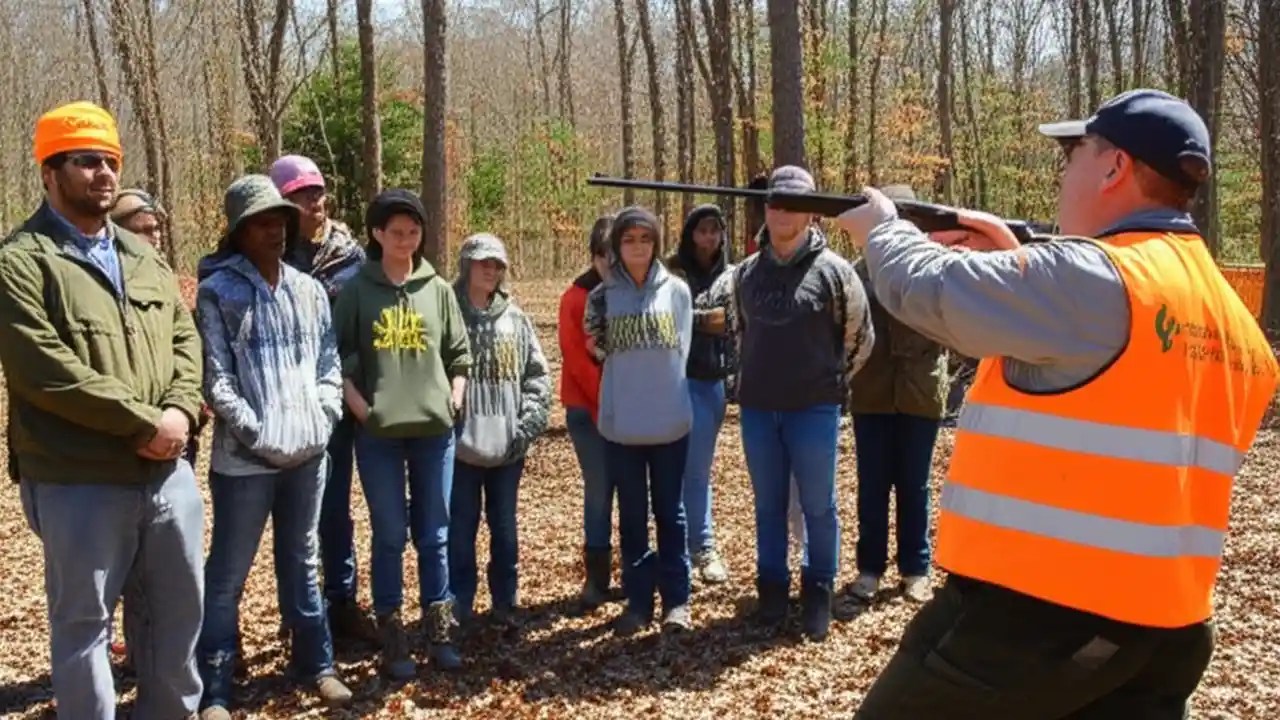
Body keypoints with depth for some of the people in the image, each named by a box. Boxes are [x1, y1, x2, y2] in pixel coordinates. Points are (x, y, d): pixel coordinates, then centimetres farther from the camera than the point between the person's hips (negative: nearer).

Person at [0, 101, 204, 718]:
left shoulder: (143, 256, 14)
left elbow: (185, 339, 11)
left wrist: (180, 412, -9)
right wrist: (146, 420, -18)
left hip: (168, 471, 7)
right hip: (81, 483, -6)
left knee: (178, 610, 17)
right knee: (84, 622, 7)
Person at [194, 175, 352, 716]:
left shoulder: (309, 290, 9)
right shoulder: (217, 290, -5)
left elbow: (329, 363, 13)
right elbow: (215, 377, -10)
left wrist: (322, 418, 0)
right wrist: (256, 431, -15)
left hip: (307, 451, 5)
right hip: (244, 457, -5)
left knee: (301, 564, 18)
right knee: (227, 576, 4)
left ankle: (316, 665, 30)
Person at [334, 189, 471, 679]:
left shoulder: (438, 290, 6)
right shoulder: (357, 291, 0)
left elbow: (460, 354, 11)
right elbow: (339, 359, -1)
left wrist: (454, 402, 0)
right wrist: (363, 410, -10)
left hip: (434, 429, 2)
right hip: (379, 433, -2)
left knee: (434, 535, 9)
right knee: (389, 536, 4)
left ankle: (439, 633, 18)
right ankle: (392, 639, 12)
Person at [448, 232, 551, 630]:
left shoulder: (516, 318, 7)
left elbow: (537, 375, 7)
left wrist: (528, 424, -3)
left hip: (508, 446, 3)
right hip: (460, 445, -3)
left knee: (505, 528, 14)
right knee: (460, 530, 6)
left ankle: (505, 603, 26)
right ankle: (458, 607, 18)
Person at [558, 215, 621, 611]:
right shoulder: (576, 298, -3)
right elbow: (578, 361, -7)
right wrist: (608, 407, -12)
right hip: (590, 412, -2)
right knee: (599, 492, 2)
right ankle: (597, 578, 11)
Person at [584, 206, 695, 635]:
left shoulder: (676, 290, 0)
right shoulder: (602, 296, 1)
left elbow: (680, 350, 7)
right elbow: (597, 351, 7)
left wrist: (658, 387, 4)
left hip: (671, 422, 0)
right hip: (621, 424, 0)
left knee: (670, 513, 8)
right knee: (632, 517, 9)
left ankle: (676, 600, 16)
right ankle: (637, 601, 17)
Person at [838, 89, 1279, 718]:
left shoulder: (1095, 277, -16)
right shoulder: (1228, 313, 11)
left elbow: (929, 290, -12)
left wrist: (882, 229, 8)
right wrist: (1016, 262, 20)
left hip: (1032, 610, -8)